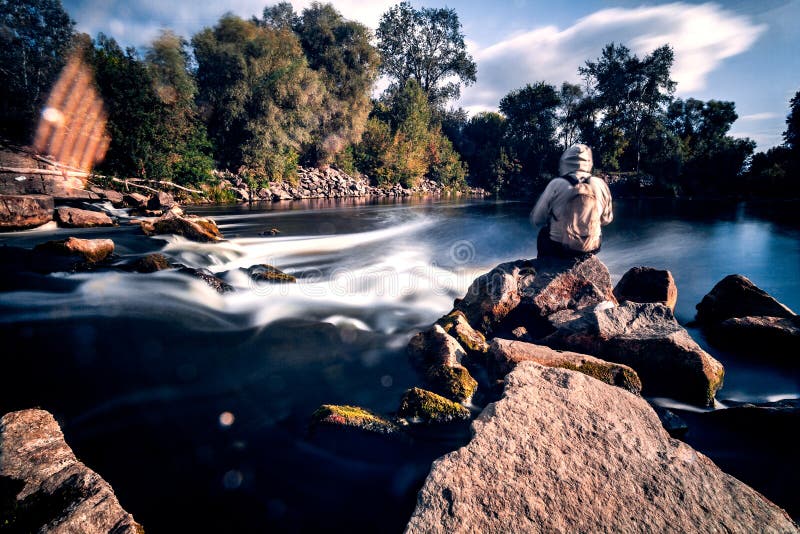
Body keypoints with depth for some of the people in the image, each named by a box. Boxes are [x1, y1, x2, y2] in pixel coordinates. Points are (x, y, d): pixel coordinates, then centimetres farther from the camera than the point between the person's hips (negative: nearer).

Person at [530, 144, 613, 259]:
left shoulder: (557, 184, -13)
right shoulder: (600, 184, -4)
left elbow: (536, 220, -8)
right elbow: (606, 219, 8)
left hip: (559, 248, -3)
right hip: (591, 248, 3)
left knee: (543, 233, 28)